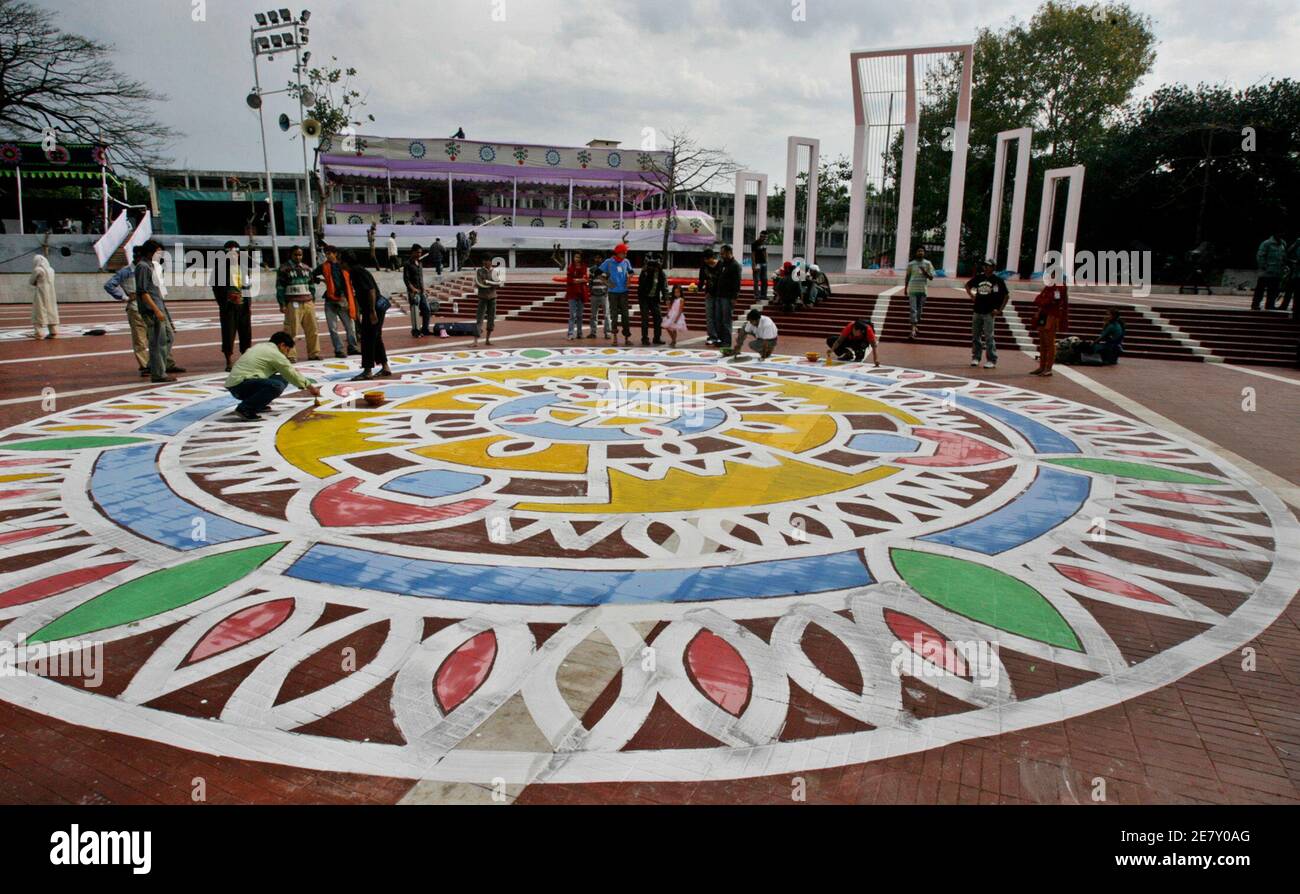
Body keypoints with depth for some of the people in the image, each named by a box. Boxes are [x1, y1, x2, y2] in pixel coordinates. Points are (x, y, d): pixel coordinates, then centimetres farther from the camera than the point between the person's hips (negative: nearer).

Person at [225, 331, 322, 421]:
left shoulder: (261, 347, 21)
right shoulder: (275, 354, -7)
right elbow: (292, 375, -2)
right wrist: (310, 386, 12)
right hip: (239, 384, -10)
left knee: (283, 379, 10)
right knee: (277, 386, -29)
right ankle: (244, 408, -20)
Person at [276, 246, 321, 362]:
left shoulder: (307, 268, 17)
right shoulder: (284, 269, 2)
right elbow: (279, 287, -2)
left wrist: (313, 300, 16)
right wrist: (282, 304, -7)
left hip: (308, 303, 5)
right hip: (293, 304, -5)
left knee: (312, 329, 4)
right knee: (291, 330, -7)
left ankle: (314, 353, 13)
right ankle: (290, 355, -3)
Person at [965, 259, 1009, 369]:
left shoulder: (998, 280, -5)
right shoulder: (978, 277, 7)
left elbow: (1007, 296, -2)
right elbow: (967, 285, 24)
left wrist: (1000, 310, -7)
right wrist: (972, 296, 11)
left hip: (989, 313, -5)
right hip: (977, 311, 5)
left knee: (989, 337, -6)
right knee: (975, 336, 10)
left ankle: (992, 361, -2)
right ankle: (975, 357, 20)